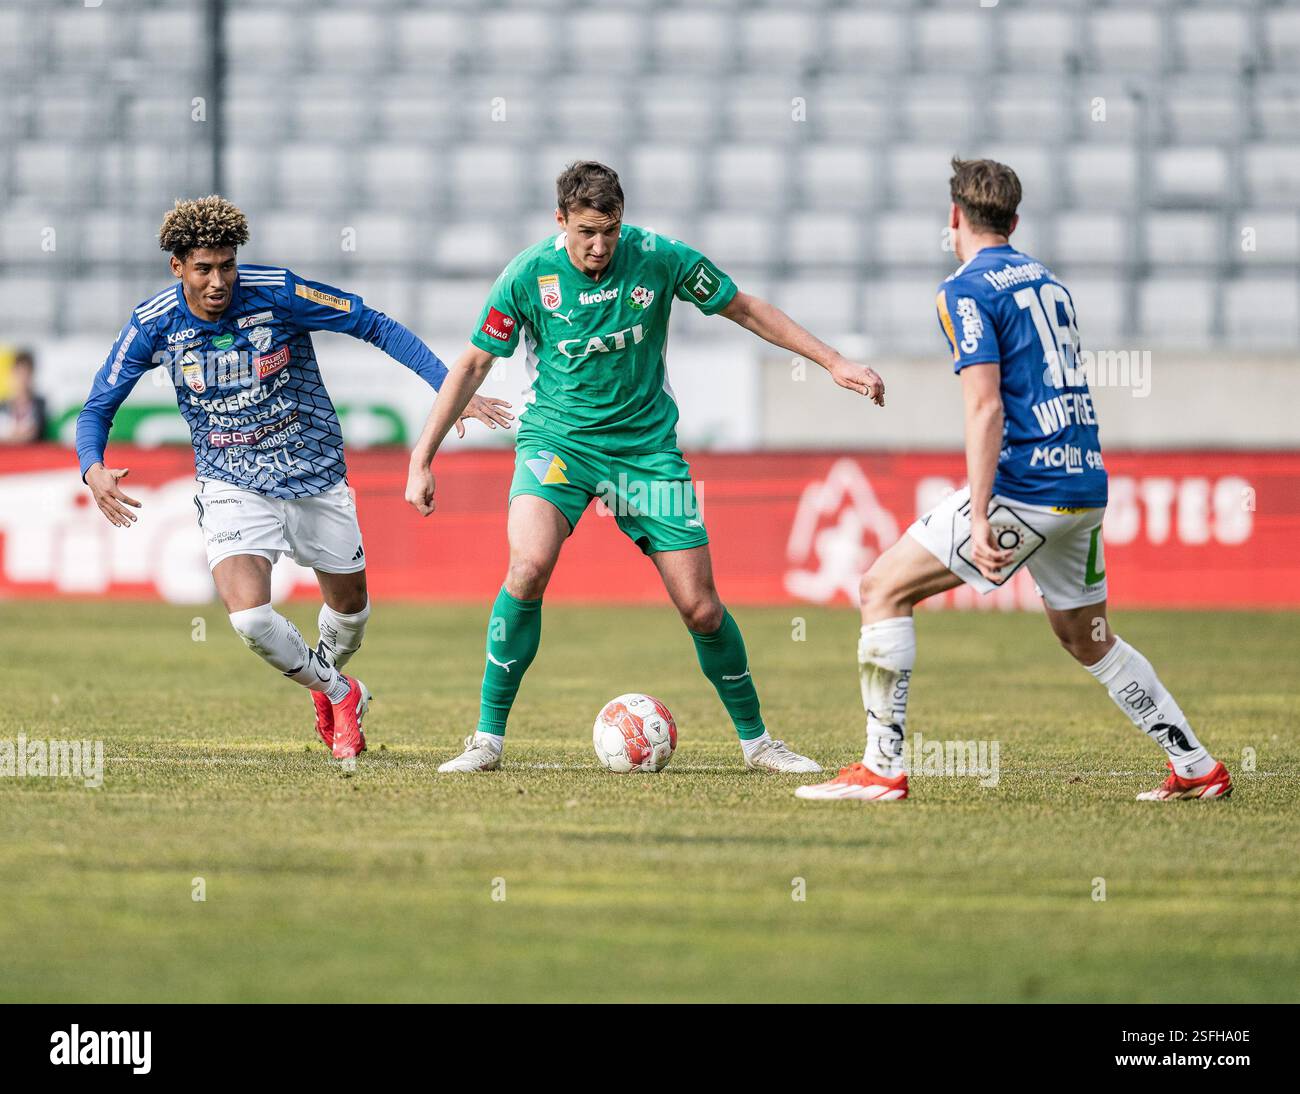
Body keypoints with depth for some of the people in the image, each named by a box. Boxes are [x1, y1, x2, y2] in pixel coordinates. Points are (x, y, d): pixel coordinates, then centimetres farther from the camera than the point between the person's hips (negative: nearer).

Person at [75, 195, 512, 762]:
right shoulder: (154, 325, -13)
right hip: (232, 486, -1)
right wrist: (93, 468, -23)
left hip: (315, 478, 1)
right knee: (249, 615, -22)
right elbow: (98, 406, -2)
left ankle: (326, 681, 51)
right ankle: (340, 694, 8)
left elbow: (374, 326, -11)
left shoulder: (277, 292, -19)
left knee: (349, 605, 14)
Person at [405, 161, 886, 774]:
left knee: (700, 609, -2)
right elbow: (474, 363, -1)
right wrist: (422, 459, -3)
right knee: (529, 566, -28)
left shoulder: (659, 259, -11)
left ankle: (756, 741, 21)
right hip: (556, 439, -1)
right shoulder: (528, 275, -12)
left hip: (645, 442, 1)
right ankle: (487, 740, -17)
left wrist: (833, 362, 1)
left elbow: (743, 309, 3)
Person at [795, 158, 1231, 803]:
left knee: (884, 587, -2)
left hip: (1027, 485, -8)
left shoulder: (967, 291, -7)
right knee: (1085, 637, 22)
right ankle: (1197, 768, 21)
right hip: (1086, 483, 8)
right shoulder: (1047, 281, 18)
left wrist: (978, 520, -20)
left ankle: (883, 769, -8)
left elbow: (985, 409, -16)